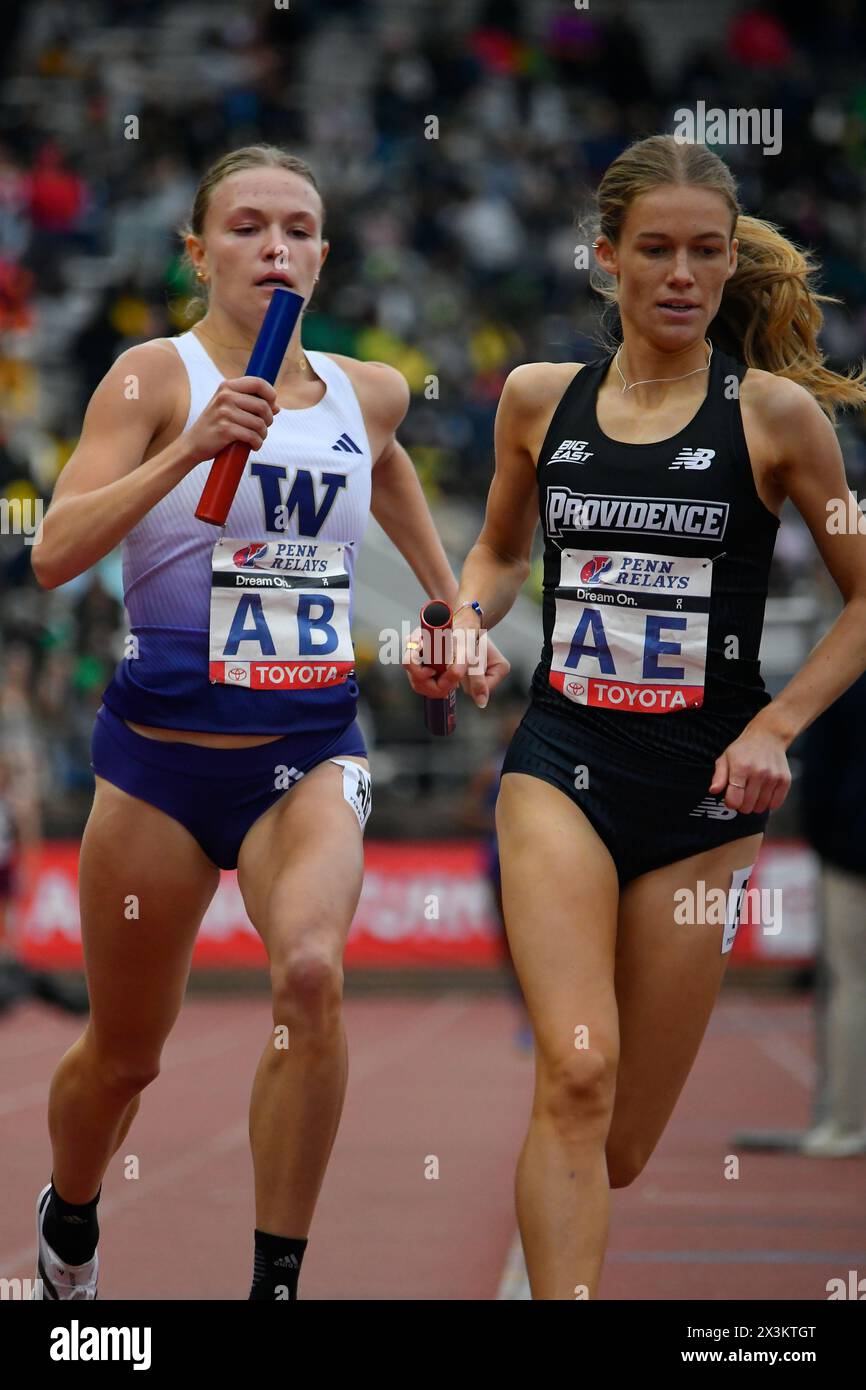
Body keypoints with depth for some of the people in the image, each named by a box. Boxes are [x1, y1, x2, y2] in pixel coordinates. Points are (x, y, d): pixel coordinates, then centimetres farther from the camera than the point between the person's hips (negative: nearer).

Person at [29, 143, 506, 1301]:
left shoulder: (368, 393, 6)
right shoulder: (156, 375, -7)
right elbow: (54, 553, -19)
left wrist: (449, 599, 35)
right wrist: (191, 448, -29)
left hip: (309, 749, 2)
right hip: (163, 747, -2)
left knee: (312, 971, -28)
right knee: (124, 1055, 10)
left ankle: (277, 1281, -20)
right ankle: (69, 1222, 43)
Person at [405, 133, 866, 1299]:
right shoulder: (541, 398, 4)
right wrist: (464, 619, 1)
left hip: (704, 792, -1)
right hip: (562, 767, 1)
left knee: (620, 1145, 7)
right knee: (579, 1074, -23)